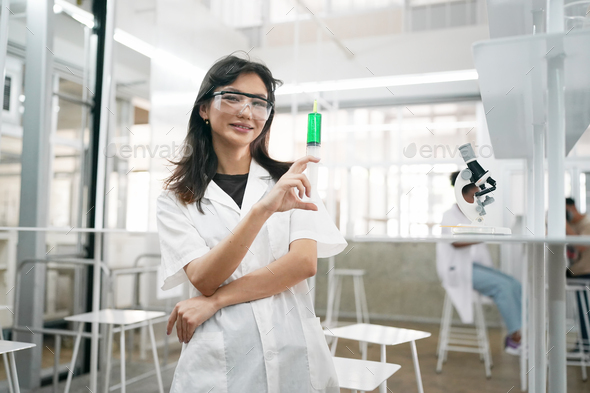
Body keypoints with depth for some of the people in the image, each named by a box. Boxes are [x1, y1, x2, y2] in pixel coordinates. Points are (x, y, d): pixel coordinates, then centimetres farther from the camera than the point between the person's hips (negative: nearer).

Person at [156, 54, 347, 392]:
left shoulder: (290, 180, 5)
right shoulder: (175, 199, 1)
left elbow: (304, 262, -7)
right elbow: (203, 279, -12)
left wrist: (213, 301, -13)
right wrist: (262, 209, -26)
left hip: (296, 353, 2)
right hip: (219, 358, -1)